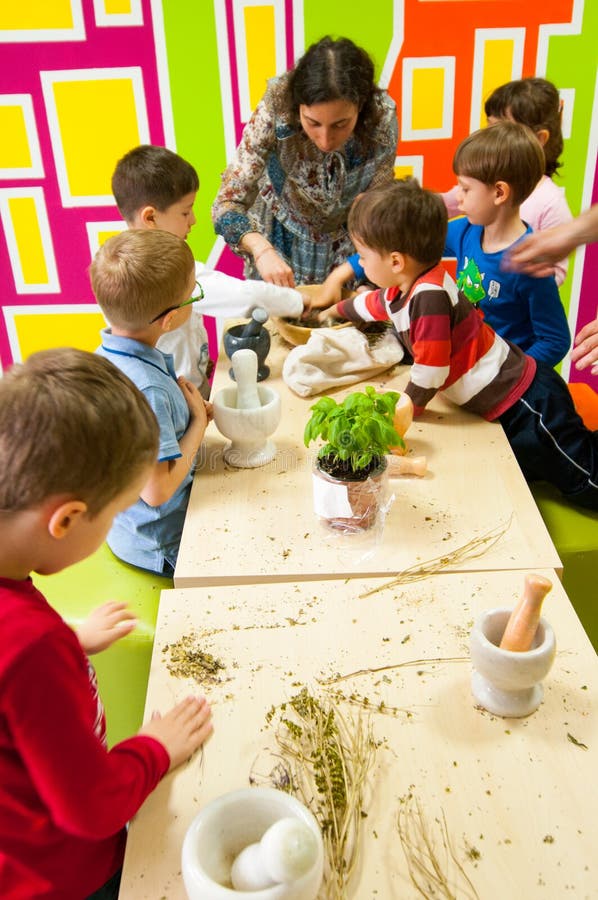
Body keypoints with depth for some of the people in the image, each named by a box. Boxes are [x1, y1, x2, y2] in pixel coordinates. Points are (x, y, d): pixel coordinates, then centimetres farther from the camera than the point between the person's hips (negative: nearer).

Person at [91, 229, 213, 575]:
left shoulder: (107, 355, -5)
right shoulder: (147, 390, -34)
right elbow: (157, 490, -29)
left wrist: (192, 413, -5)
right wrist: (199, 421, -18)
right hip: (161, 547, -9)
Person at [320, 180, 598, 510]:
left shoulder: (429, 296, -28)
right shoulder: (403, 289, 3)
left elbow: (432, 368, -26)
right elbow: (370, 304, 27)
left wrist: (407, 406, -7)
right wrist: (333, 311, 43)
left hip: (526, 401, -10)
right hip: (507, 405, 10)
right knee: (525, 473, 27)